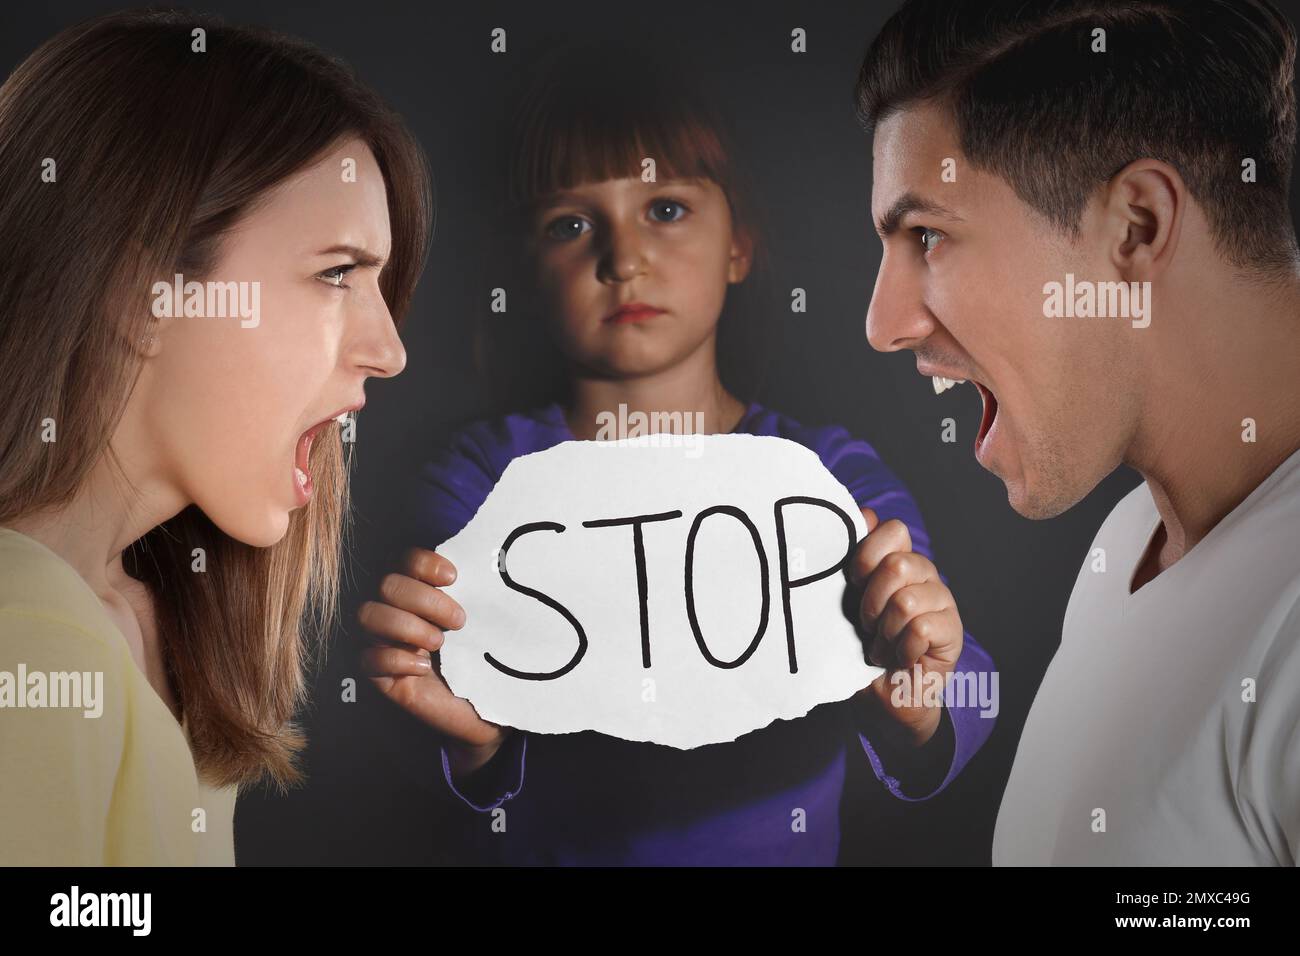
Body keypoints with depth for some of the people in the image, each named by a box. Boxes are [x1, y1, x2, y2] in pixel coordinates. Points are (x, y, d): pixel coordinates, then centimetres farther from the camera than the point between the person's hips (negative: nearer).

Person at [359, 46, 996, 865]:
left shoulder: (834, 475, -1)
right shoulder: (482, 479, -2)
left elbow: (963, 723, -10)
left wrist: (913, 709, -29)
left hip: (783, 849, 1)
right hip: (555, 848, 0)